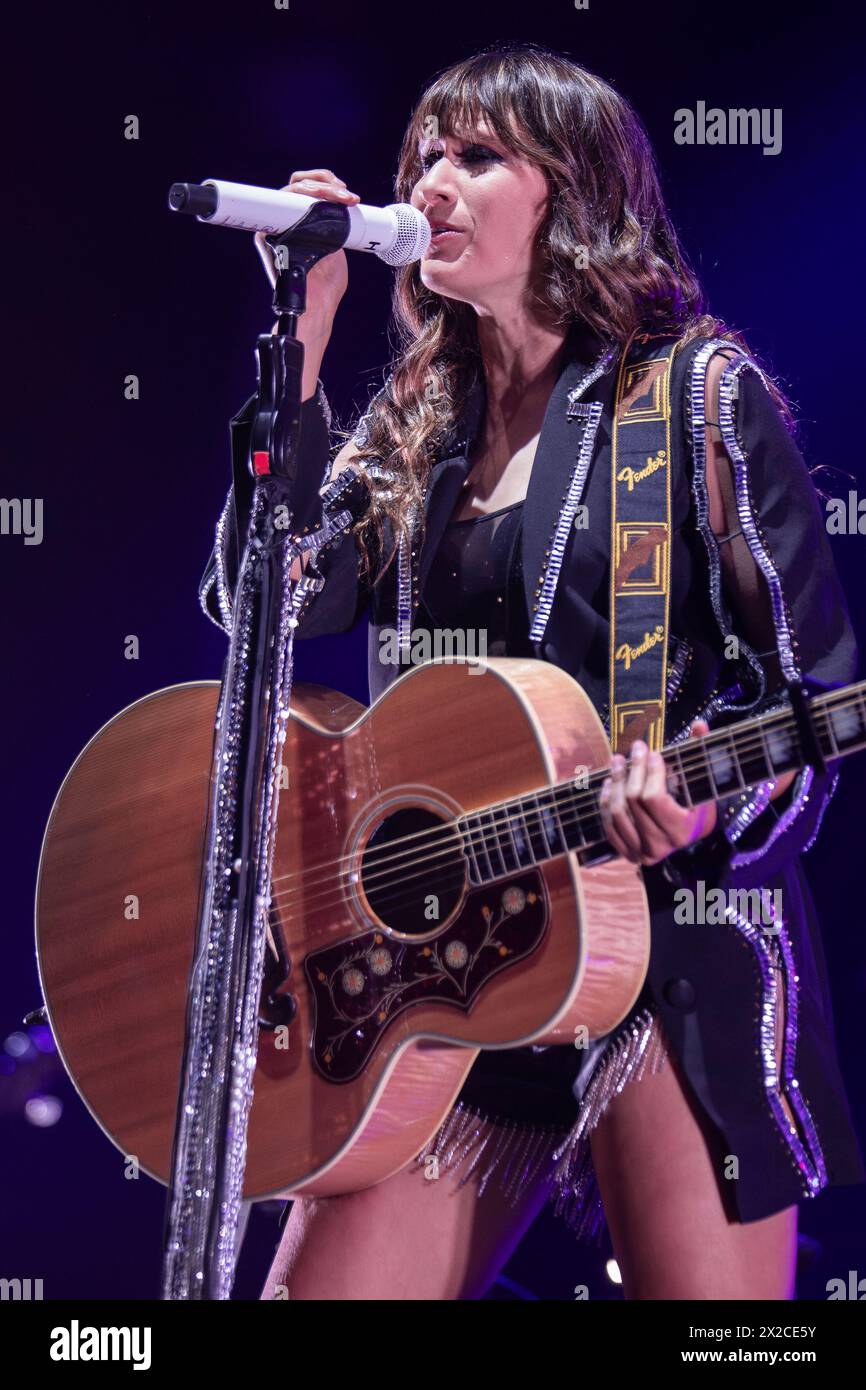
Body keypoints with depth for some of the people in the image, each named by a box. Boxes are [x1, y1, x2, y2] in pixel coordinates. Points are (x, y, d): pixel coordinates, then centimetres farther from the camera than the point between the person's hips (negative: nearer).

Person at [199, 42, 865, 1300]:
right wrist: (304, 333, -2)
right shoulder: (420, 419, 14)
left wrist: (711, 807, -24)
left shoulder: (693, 388, -2)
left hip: (674, 943, -5)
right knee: (324, 1284, 4)